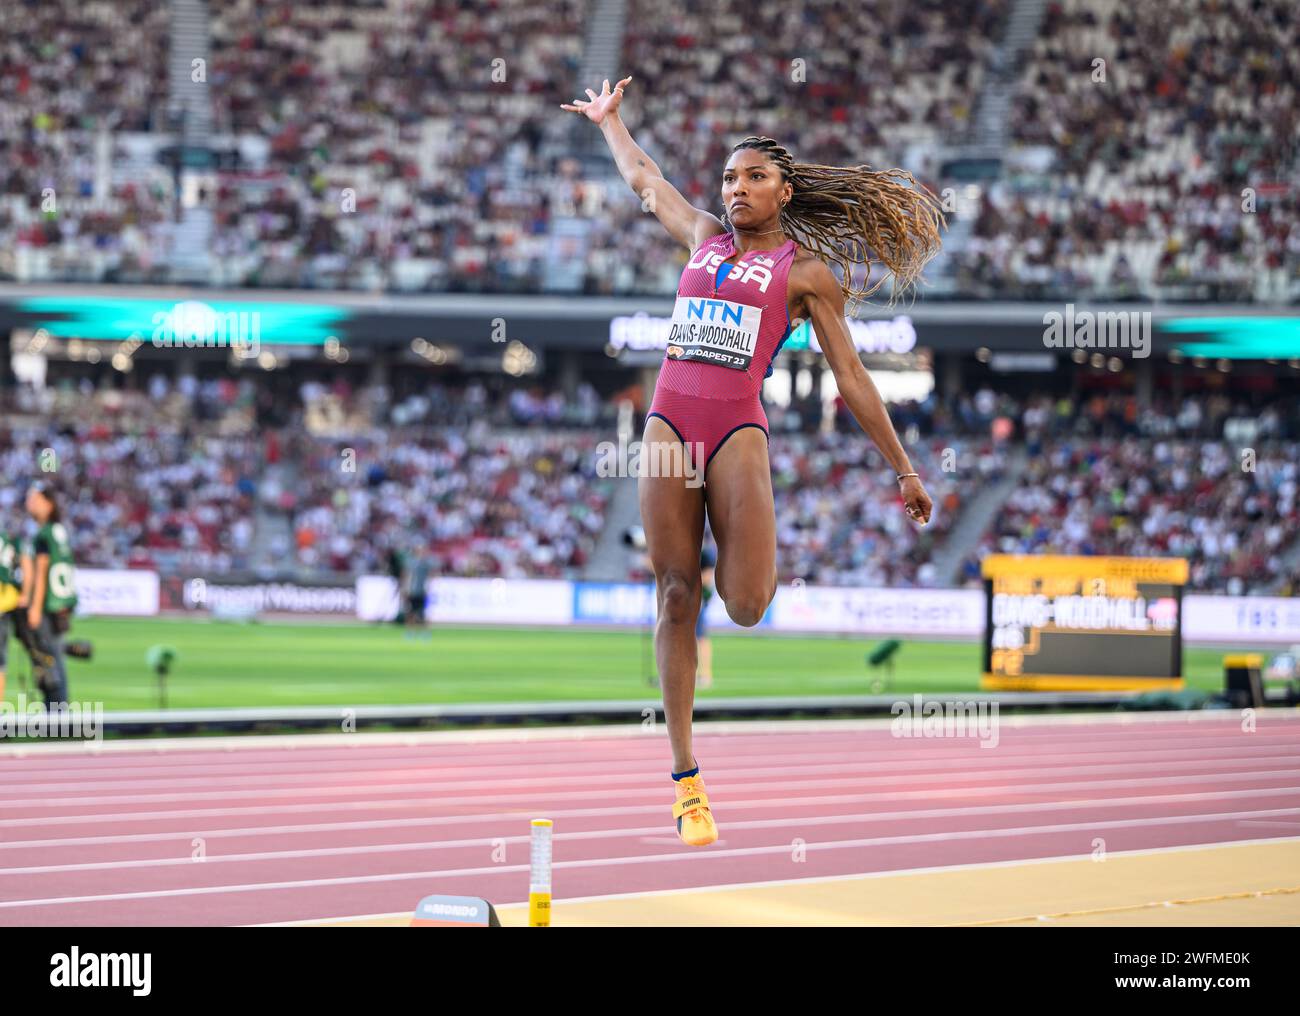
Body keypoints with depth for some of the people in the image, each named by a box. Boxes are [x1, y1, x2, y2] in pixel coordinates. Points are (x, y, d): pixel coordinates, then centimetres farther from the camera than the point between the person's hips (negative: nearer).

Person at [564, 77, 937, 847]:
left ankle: (759, 557, 25)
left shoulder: (807, 272, 8)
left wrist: (904, 468, 9)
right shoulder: (705, 237, 19)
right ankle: (686, 780, 0)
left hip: (738, 431, -3)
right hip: (668, 427, 3)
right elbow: (642, 176, 36)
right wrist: (609, 120, 48)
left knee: (747, 607, -16)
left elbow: (850, 374, 10)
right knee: (677, 599, -3)